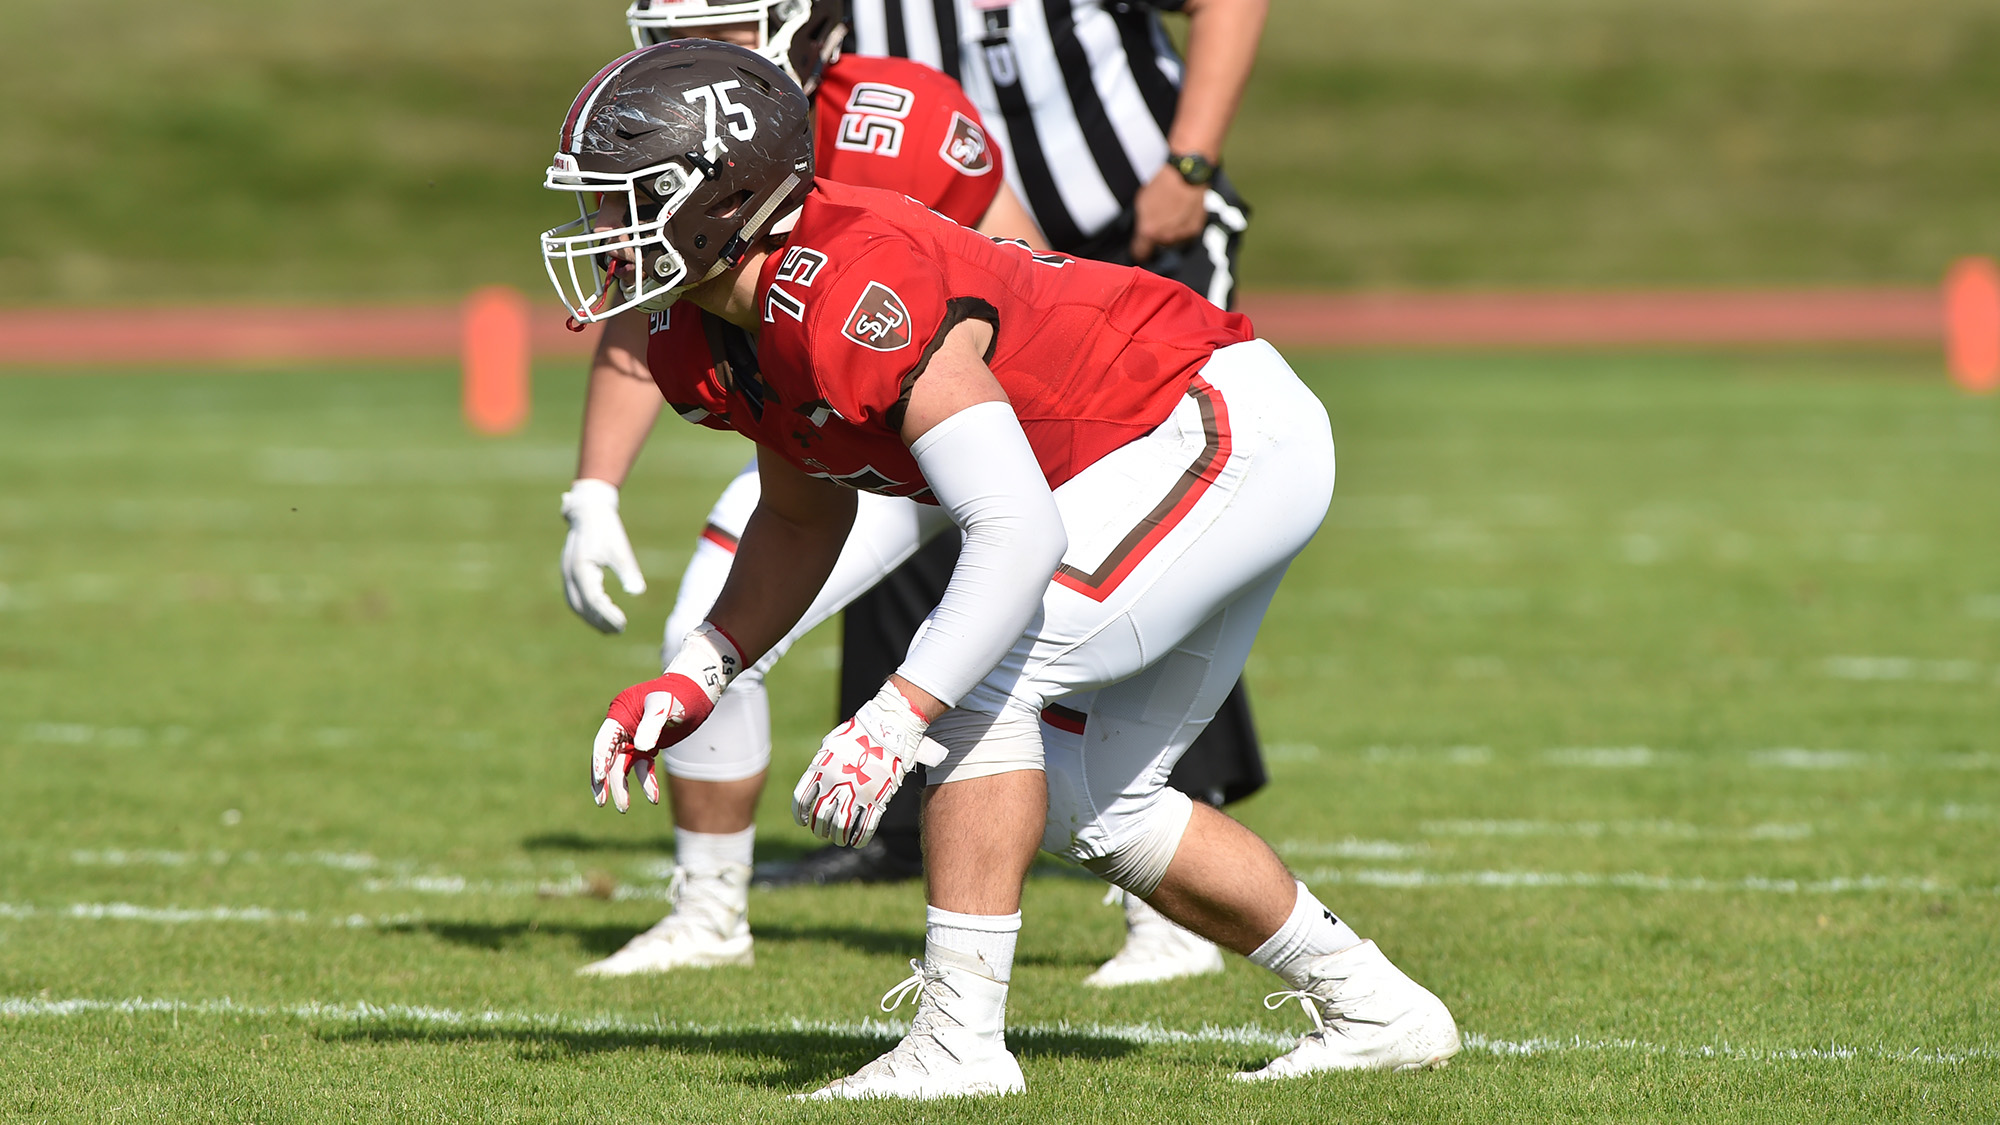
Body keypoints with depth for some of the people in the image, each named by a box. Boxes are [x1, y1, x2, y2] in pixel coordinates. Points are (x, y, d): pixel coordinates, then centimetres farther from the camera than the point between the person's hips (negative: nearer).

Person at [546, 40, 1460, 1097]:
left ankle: (960, 1040, -16)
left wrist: (891, 723, -37)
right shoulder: (713, 353, 0)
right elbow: (803, 521, 18)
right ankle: (1373, 1008, 26)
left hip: (1227, 429, -10)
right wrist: (691, 680, 6)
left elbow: (1018, 533, -34)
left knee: (980, 683, -20)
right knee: (1088, 805, 13)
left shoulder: (851, 294, -31)